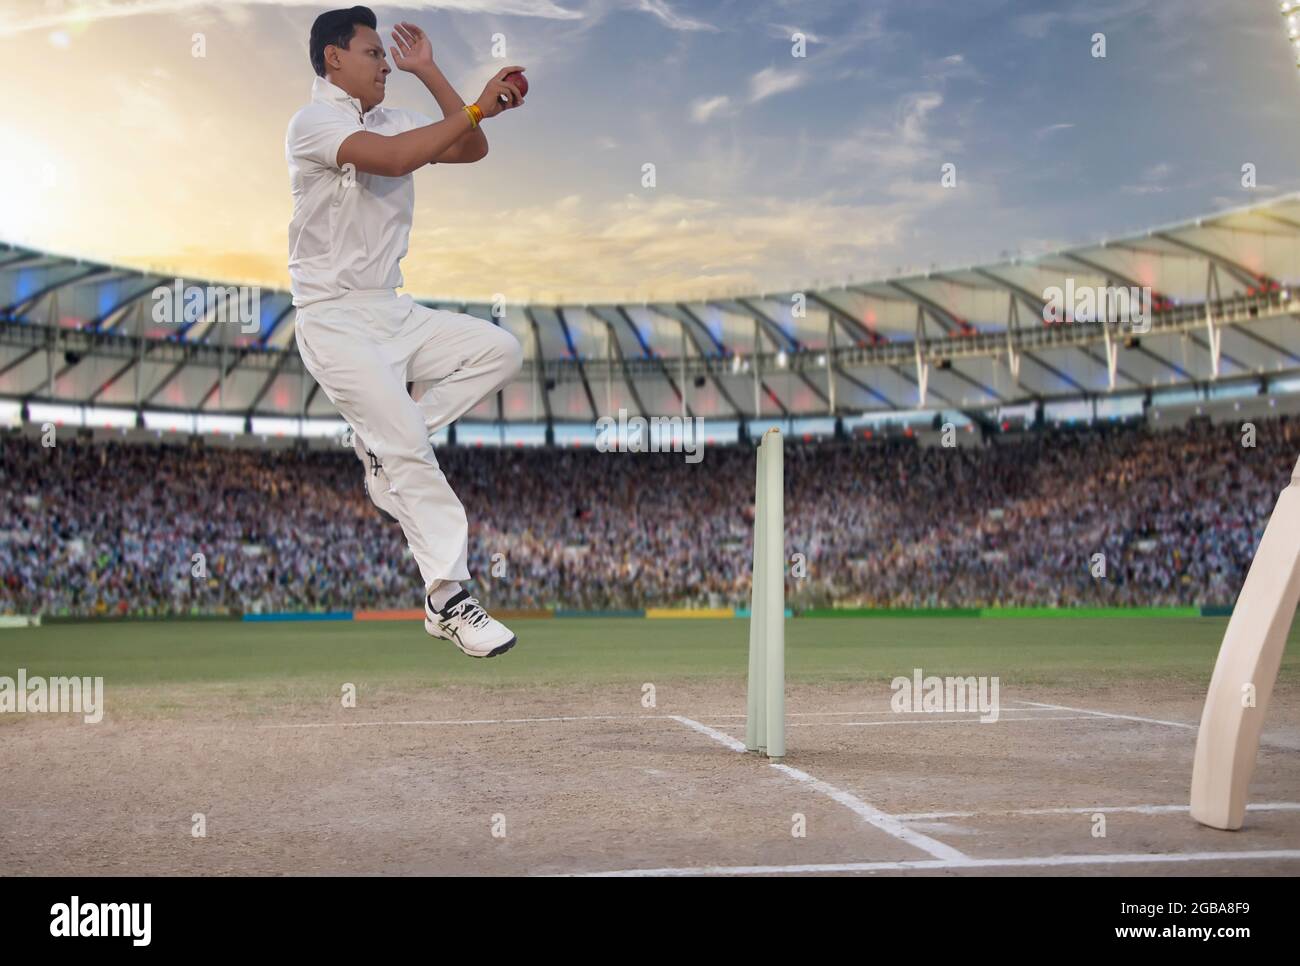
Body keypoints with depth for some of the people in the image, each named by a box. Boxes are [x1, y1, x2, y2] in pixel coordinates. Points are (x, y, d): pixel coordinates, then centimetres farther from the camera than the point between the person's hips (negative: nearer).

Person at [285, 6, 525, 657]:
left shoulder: (393, 120, 15)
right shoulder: (314, 122, -11)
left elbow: (470, 150, 11)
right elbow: (391, 160, -28)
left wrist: (428, 72, 8)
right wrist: (477, 108, -27)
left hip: (394, 313, 8)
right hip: (334, 321, -8)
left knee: (500, 350, -3)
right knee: (410, 446, -17)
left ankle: (384, 438, 0)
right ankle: (447, 601, -13)